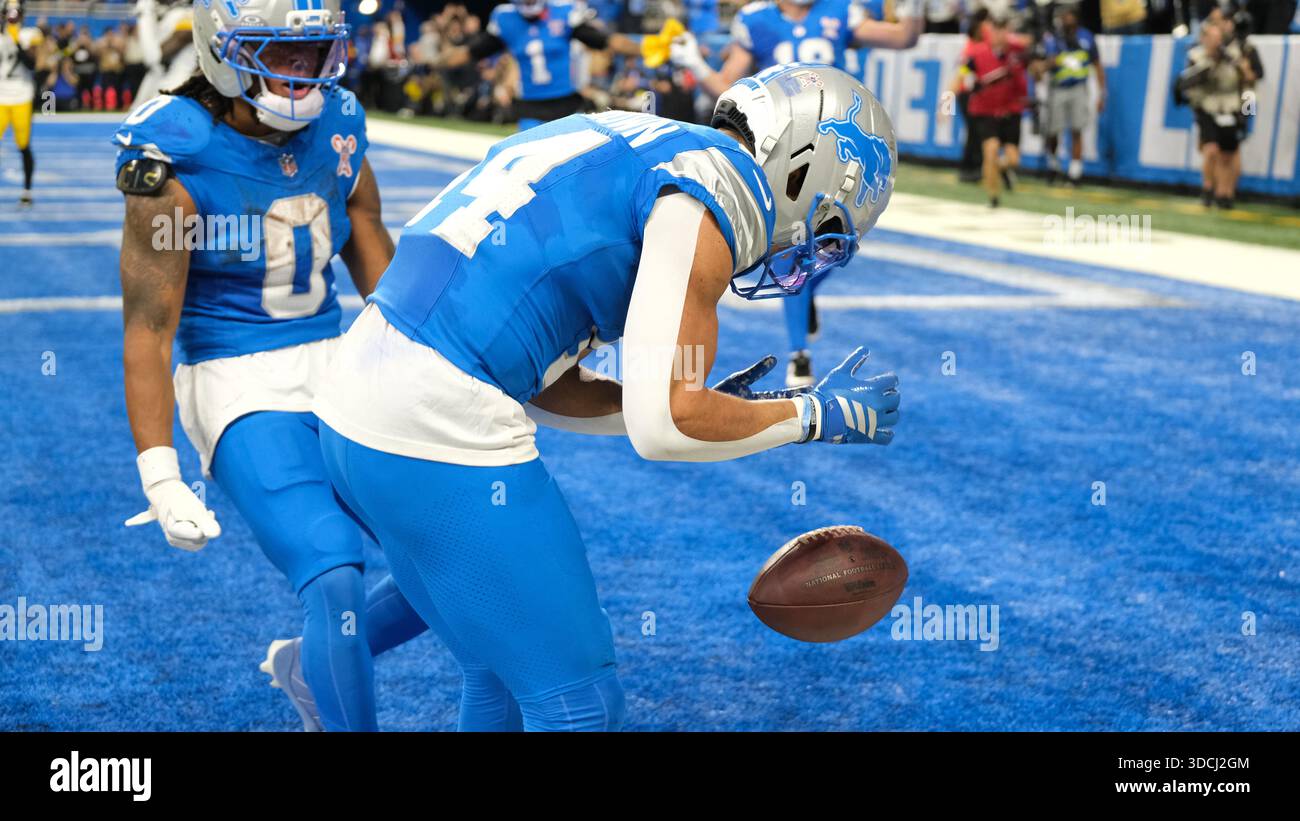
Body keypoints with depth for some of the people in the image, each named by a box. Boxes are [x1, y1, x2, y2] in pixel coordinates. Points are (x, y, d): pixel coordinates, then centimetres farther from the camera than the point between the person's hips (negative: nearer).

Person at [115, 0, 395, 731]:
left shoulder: (337, 124, 2)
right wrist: (161, 479, -15)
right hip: (243, 393, -6)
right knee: (335, 576, -21)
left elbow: (378, 262, 13)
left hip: (338, 370, 6)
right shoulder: (176, 158, -15)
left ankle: (313, 667, 27)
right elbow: (147, 332, -13)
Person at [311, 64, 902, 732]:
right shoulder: (722, 185, -8)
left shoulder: (622, 152, 20)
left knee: (504, 670, 25)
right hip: (441, 440, -10)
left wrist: (706, 409, 19)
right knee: (577, 700, 4)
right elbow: (662, 427, -15)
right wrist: (812, 415, 1)